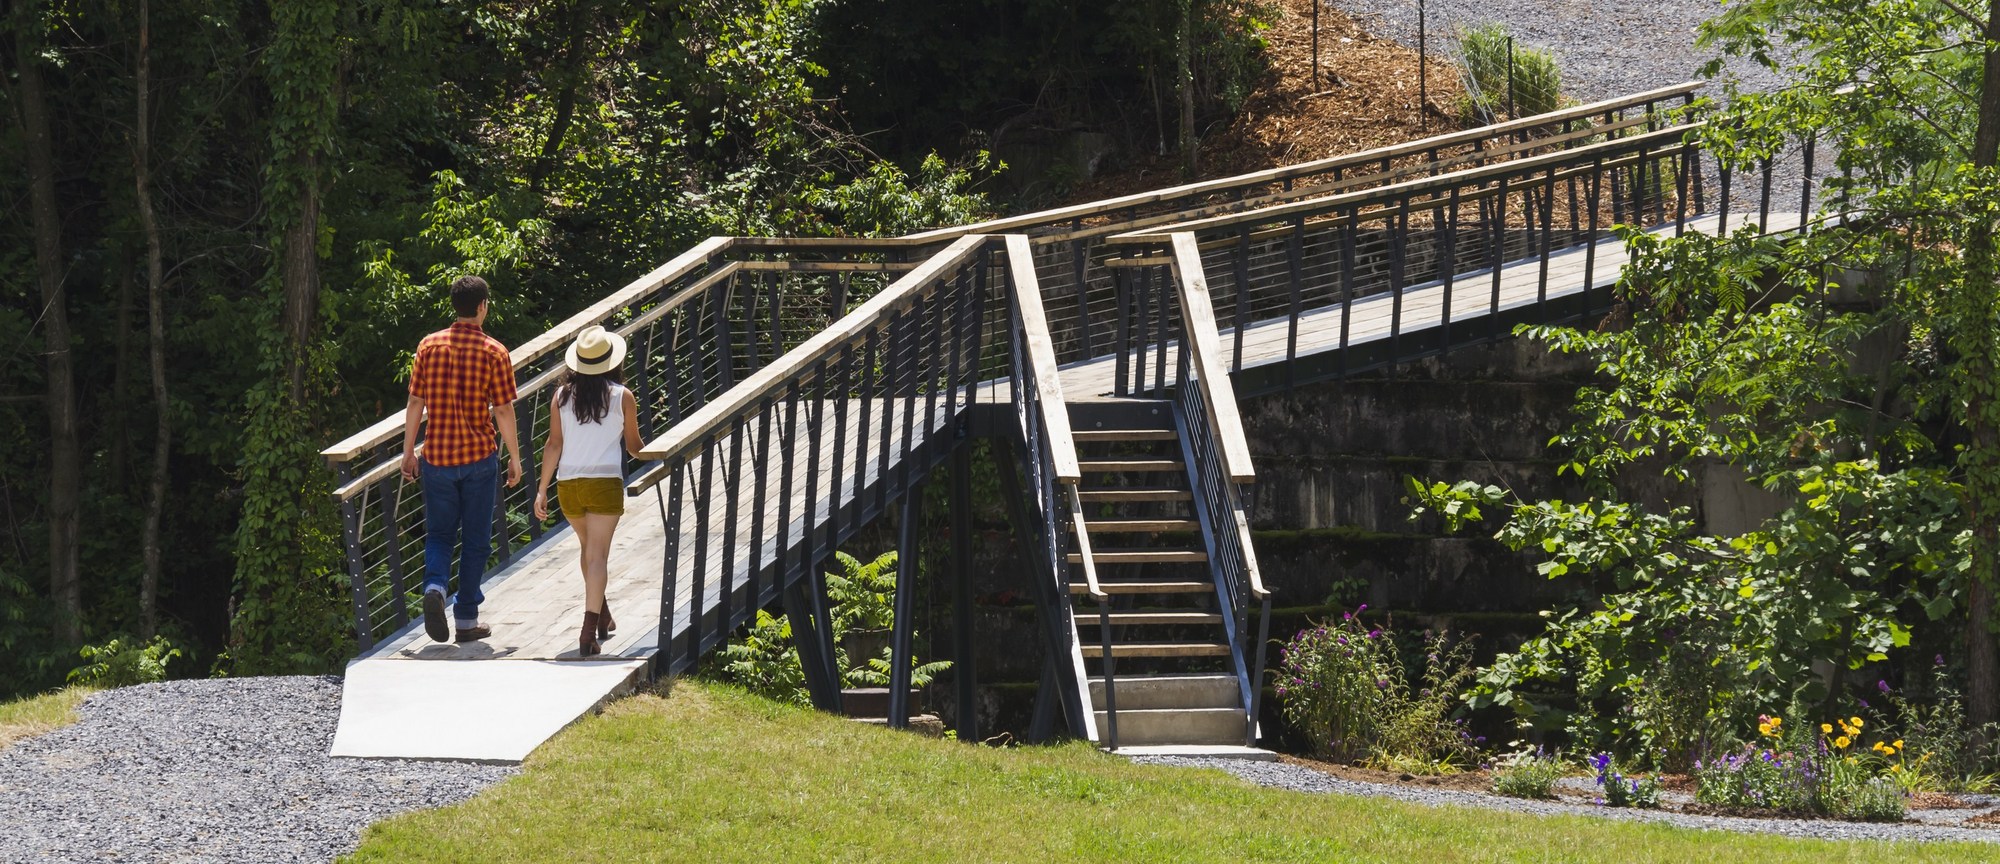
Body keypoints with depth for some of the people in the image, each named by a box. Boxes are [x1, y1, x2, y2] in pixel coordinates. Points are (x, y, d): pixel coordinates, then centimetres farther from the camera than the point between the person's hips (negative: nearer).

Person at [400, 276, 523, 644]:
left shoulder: (430, 345, 0)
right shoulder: (493, 352, -8)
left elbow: (415, 403, 2)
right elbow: (504, 411, -7)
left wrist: (408, 452, 11)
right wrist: (515, 458, 3)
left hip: (436, 457, 2)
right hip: (479, 458, -2)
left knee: (439, 533, 15)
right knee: (475, 540, 9)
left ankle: (435, 586, -13)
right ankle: (467, 620, 11)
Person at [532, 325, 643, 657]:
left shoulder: (562, 395, 2)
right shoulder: (622, 397, -2)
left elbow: (554, 444, 0)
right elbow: (633, 446, 7)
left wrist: (542, 489, 3)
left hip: (567, 485, 3)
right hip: (605, 482, -3)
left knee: (589, 548, 24)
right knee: (597, 555, -6)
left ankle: (602, 616, 37)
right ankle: (590, 630, -18)